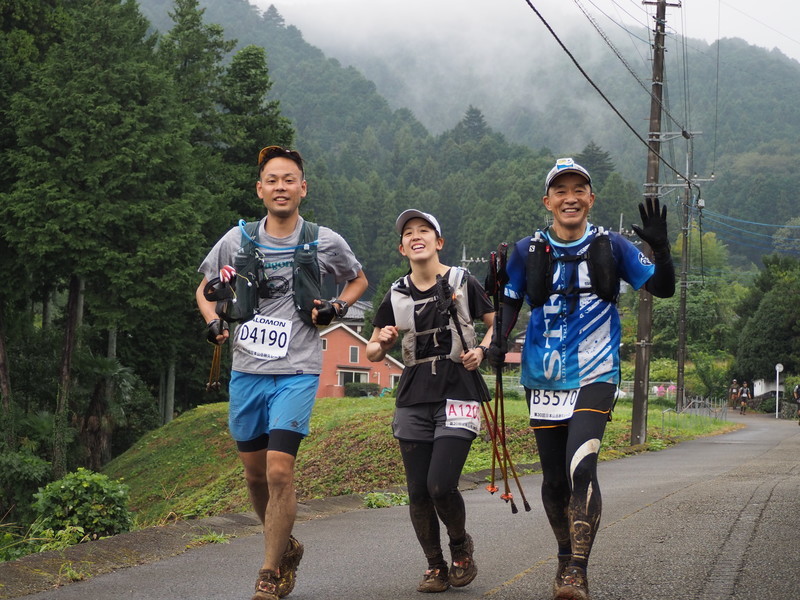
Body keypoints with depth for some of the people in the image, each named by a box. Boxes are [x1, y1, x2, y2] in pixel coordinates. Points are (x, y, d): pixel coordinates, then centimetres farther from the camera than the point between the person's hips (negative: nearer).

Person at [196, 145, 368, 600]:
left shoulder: (326, 243, 1)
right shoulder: (237, 240, 4)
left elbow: (359, 280, 19)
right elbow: (205, 289, 18)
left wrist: (338, 307, 0)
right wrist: (214, 322, -2)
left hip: (297, 371, -3)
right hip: (247, 370, 3)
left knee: (280, 471, -15)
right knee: (256, 473, 10)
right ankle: (286, 547, 34)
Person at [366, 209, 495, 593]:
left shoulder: (461, 282, 1)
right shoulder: (397, 295, 9)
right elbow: (372, 353, 14)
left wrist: (481, 350, -12)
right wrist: (382, 343, -9)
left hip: (457, 396, -4)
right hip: (413, 401, 4)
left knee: (441, 486, -15)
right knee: (418, 492, 2)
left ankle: (461, 547, 14)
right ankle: (435, 567, 19)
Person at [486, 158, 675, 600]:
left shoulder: (611, 247, 1)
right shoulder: (527, 251, 3)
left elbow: (662, 288, 1)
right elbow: (511, 301, 14)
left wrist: (660, 248, -17)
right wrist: (499, 339, -4)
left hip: (594, 376, -2)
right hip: (543, 378, 2)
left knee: (582, 467, -21)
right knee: (554, 479, 8)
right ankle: (566, 557, 31)